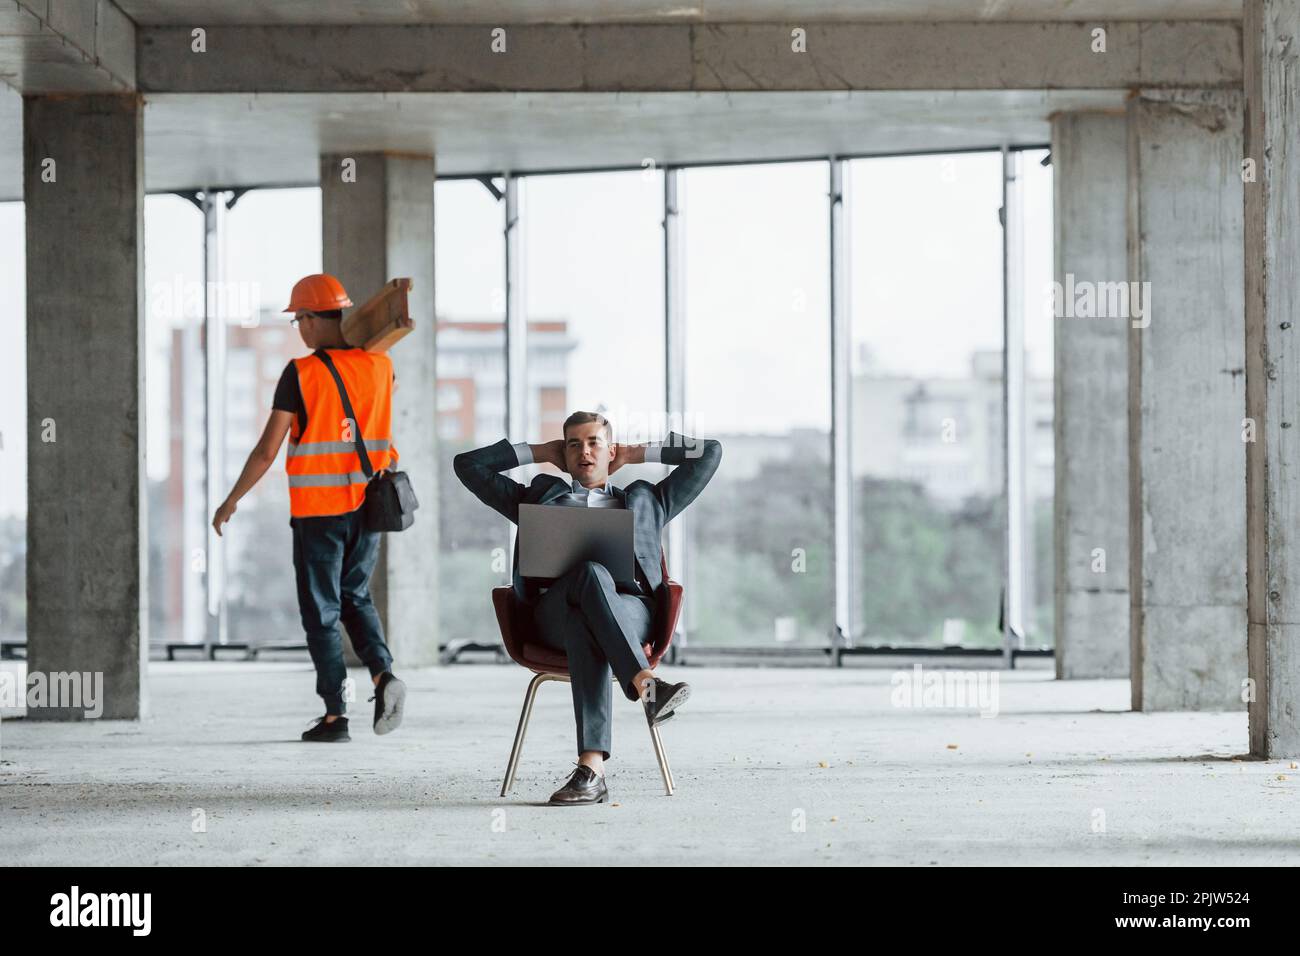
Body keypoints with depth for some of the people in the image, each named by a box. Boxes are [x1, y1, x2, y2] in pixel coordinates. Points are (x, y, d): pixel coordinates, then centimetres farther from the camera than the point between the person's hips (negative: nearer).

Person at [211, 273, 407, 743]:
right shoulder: (378, 366, 2)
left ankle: (335, 716, 2)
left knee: (321, 610, 4)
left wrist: (231, 501, 0)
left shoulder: (302, 373, -11)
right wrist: (361, 336, 21)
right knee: (356, 598, 20)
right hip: (367, 506, 4)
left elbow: (268, 449, -10)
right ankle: (383, 673, -5)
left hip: (318, 510, -4)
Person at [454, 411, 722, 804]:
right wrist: (537, 452, 33)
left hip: (630, 610, 0)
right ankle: (646, 685, -58)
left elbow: (708, 453, 32)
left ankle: (591, 768, -58)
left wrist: (638, 454, 33)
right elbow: (468, 464, 32)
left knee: (584, 623, -40)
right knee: (591, 572, -39)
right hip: (553, 614, 0)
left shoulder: (644, 501, 35)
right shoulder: (541, 496, 35)